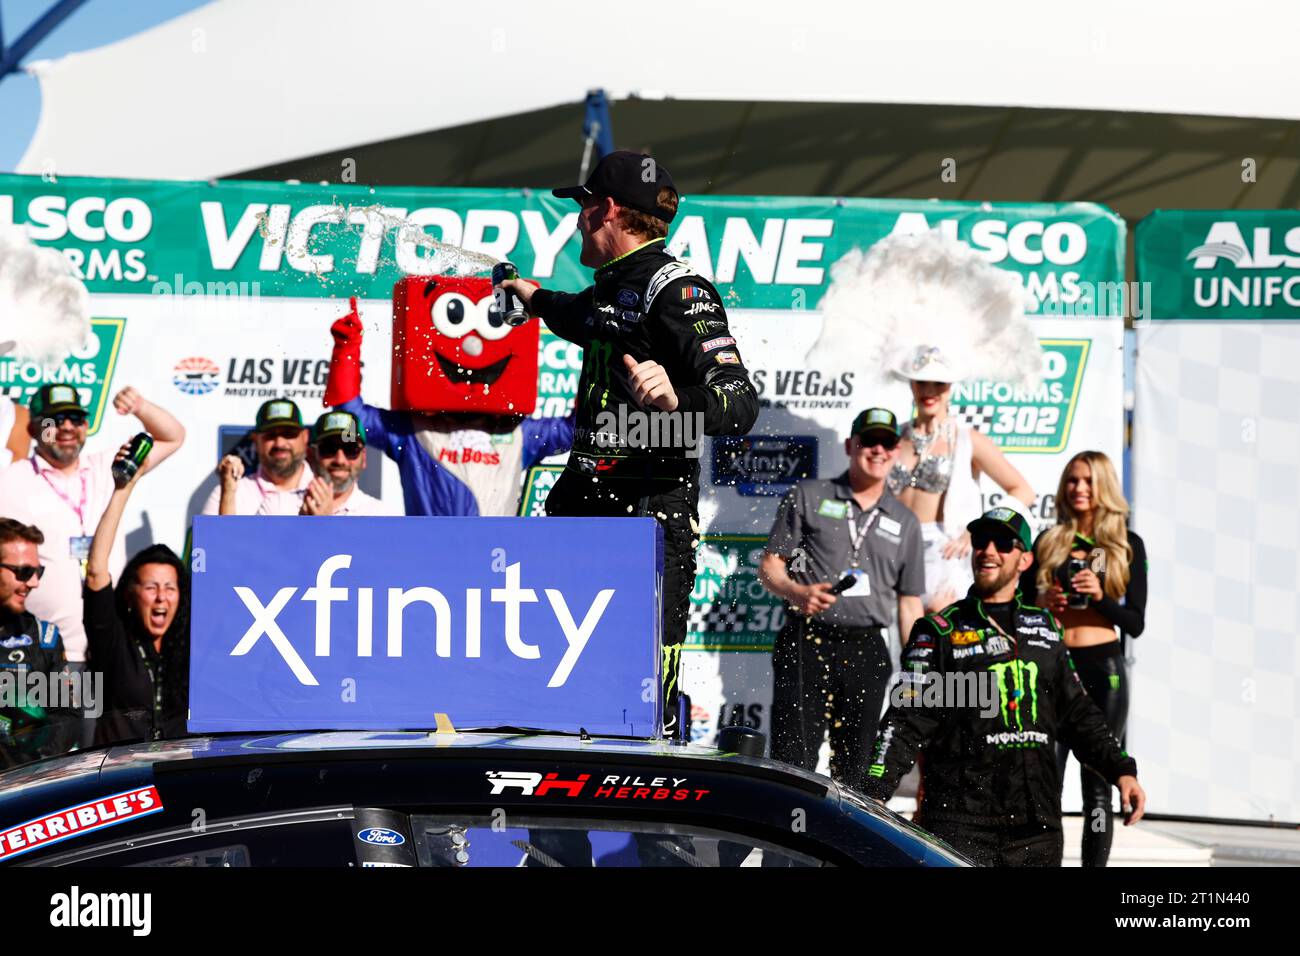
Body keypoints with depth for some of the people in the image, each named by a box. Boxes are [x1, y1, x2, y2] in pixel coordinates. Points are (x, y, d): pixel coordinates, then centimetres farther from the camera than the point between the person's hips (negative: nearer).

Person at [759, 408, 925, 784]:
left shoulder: (904, 522, 16)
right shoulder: (809, 496, 8)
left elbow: (910, 604, 16)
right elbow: (769, 566, 6)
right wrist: (796, 592, -16)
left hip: (867, 650, 3)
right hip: (806, 642, -3)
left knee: (855, 769, 3)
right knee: (793, 757, -11)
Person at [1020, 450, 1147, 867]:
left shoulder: (1127, 546, 6)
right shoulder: (1049, 542, 11)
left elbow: (1136, 623, 2)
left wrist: (1100, 597, -14)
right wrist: (1044, 606, -9)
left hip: (1102, 667, -1)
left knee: (1098, 782, 0)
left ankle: (1095, 864, 3)